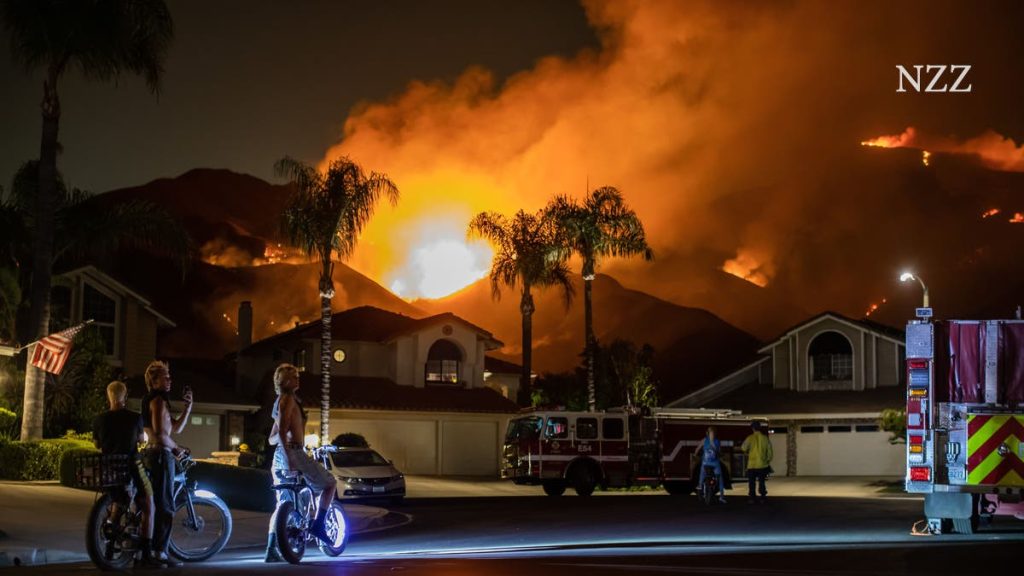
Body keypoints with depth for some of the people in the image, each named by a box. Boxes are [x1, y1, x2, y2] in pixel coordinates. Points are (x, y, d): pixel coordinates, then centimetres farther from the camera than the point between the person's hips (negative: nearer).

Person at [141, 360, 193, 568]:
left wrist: (188, 406, 11)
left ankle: (153, 548, 20)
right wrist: (176, 447, -8)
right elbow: (160, 434, -22)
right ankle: (159, 551, -8)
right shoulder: (158, 400, -12)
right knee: (166, 505, -7)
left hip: (152, 454, 10)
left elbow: (176, 428, 18)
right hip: (161, 454, -10)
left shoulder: (157, 400, 19)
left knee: (157, 503, 15)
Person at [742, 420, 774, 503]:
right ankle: (763, 496, 12)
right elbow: (769, 451, 2)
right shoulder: (765, 438, -2)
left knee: (751, 482, 6)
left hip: (752, 465, -2)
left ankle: (752, 498, 3)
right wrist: (768, 461, 14)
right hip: (763, 465, 2)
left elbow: (744, 448, -5)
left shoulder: (750, 438, -10)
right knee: (761, 481, 14)